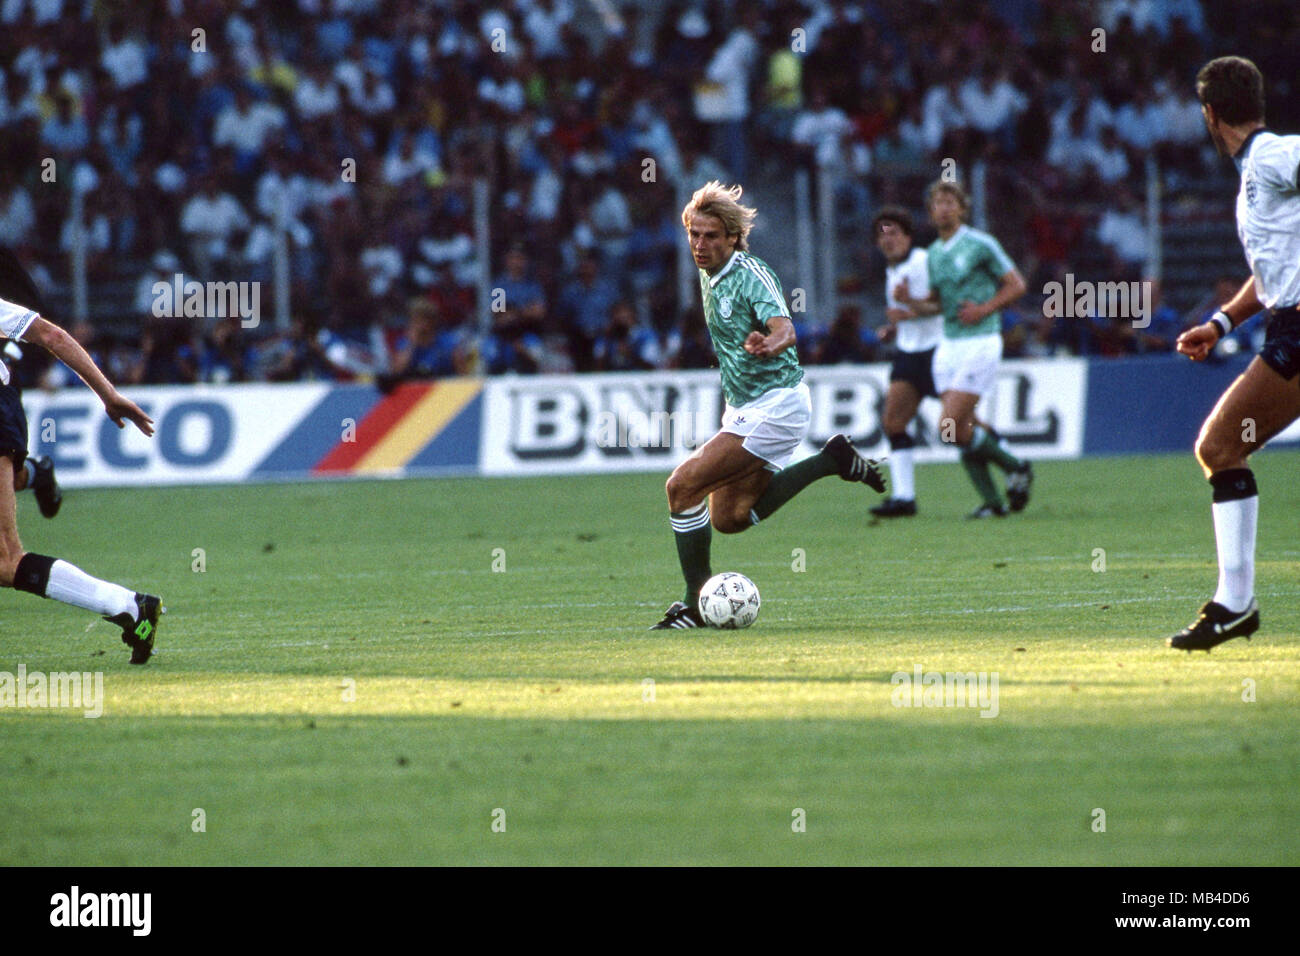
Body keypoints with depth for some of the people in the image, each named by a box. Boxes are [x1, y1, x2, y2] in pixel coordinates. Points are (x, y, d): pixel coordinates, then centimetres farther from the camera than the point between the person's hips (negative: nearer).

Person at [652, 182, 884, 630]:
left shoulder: (751, 276, -17)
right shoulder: (709, 275, 10)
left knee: (682, 486, -17)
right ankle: (832, 461, 16)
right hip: (743, 407, 10)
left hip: (775, 405, -10)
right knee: (728, 517, 8)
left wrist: (768, 346, -57)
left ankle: (695, 605, -10)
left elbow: (784, 328, -35)